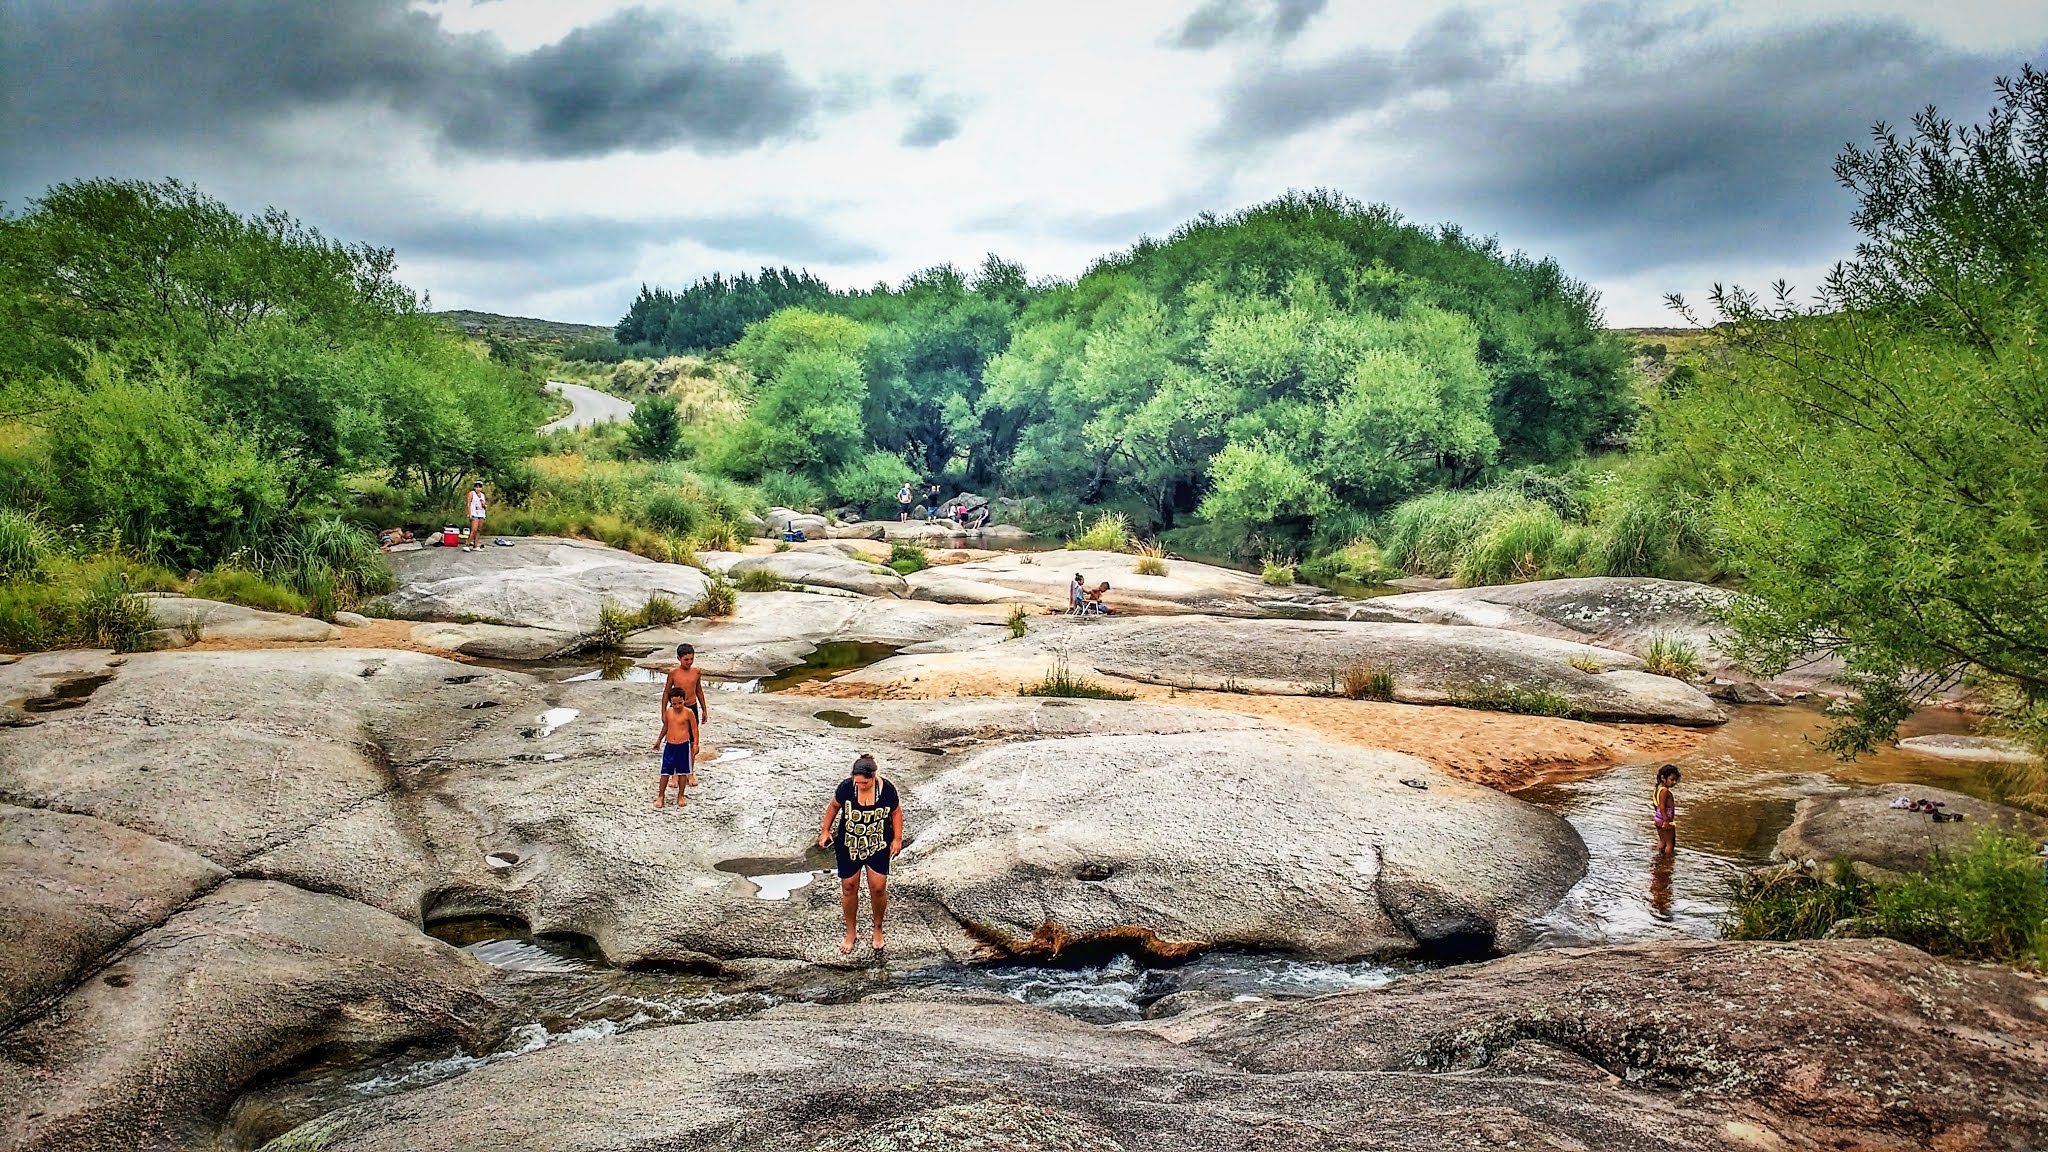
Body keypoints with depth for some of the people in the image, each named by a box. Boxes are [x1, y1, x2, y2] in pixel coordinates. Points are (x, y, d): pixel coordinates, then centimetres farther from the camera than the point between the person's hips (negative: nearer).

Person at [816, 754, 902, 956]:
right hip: (848, 846, 0)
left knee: (878, 888, 0)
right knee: (849, 887, 7)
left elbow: (896, 812, -1)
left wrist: (897, 839, -3)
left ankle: (877, 930, 25)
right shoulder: (846, 787, -19)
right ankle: (850, 933, 26)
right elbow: (834, 806, 1)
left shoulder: (887, 789, -19)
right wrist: (825, 830, 1)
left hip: (878, 846, 0)